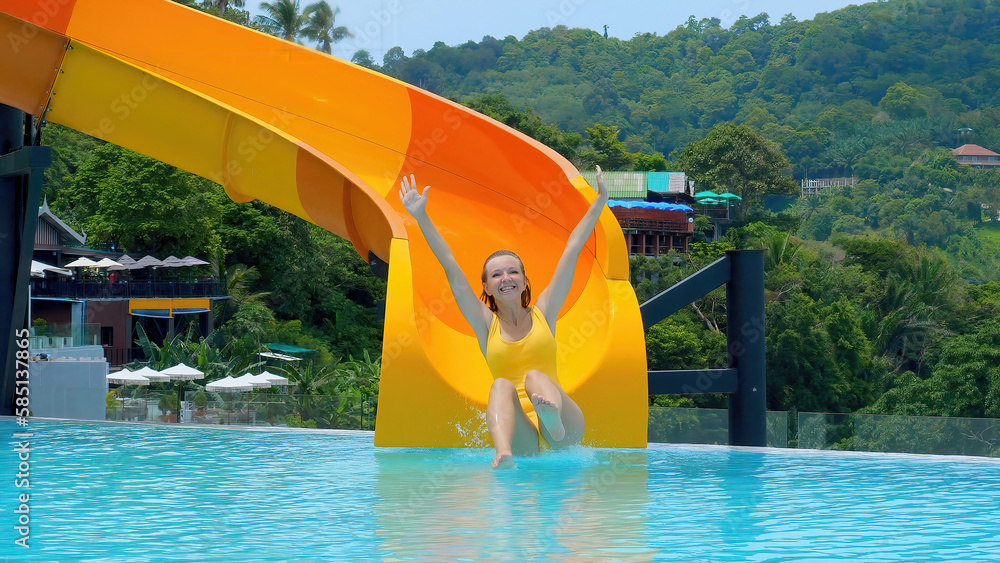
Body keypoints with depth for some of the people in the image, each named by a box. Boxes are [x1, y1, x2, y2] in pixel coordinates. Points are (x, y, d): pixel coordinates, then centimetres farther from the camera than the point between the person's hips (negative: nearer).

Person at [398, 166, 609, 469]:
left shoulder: (543, 313, 15)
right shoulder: (486, 323, 14)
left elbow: (572, 251, 16)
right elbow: (451, 266, 11)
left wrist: (600, 200, 18)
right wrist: (421, 217, 8)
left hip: (566, 430, 0)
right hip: (520, 437, 0)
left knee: (535, 376, -27)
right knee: (502, 386, -28)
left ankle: (552, 413, -66)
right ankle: (503, 454, -59)